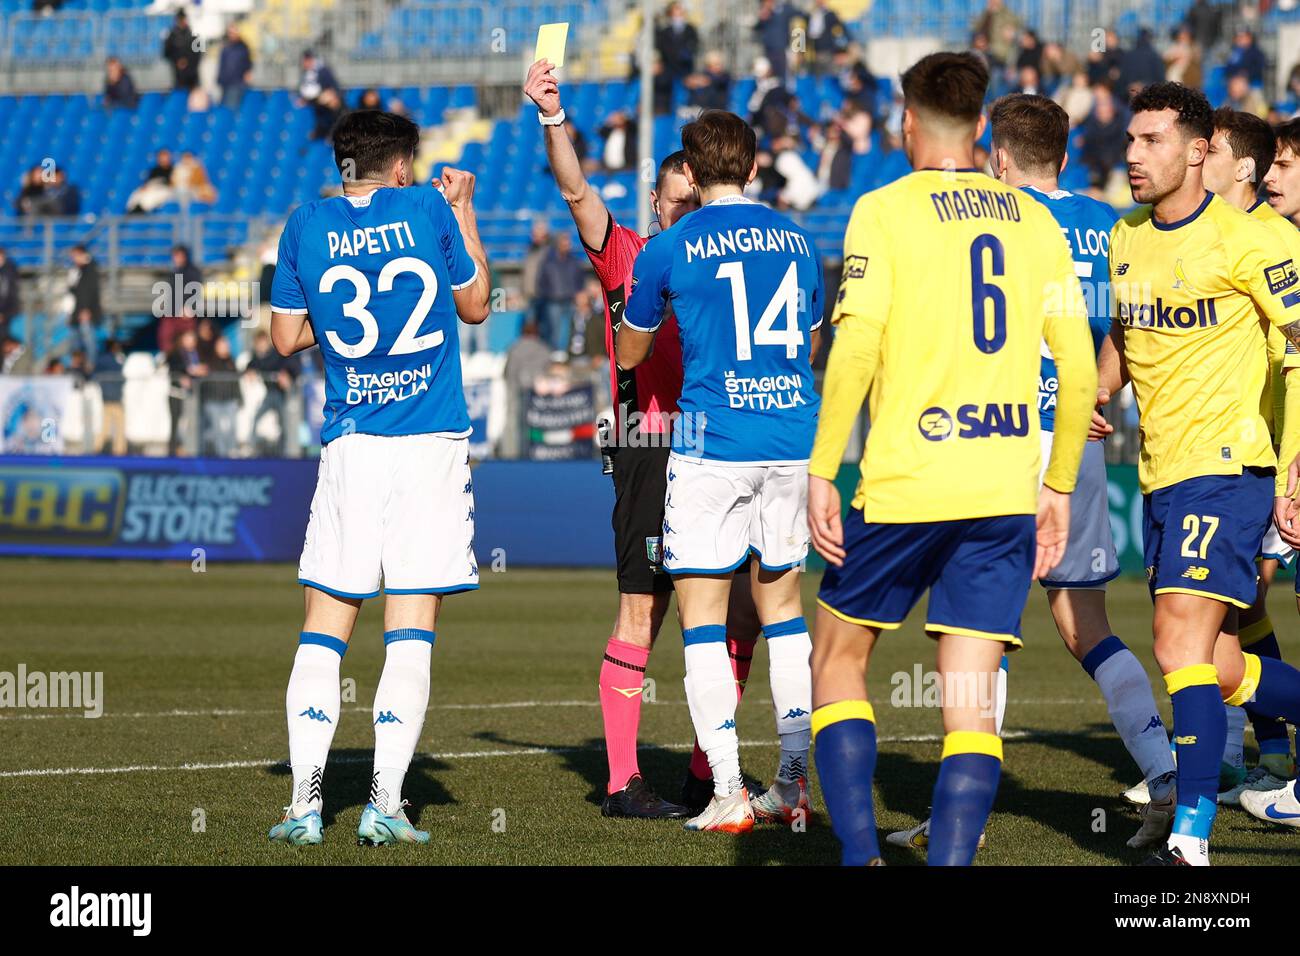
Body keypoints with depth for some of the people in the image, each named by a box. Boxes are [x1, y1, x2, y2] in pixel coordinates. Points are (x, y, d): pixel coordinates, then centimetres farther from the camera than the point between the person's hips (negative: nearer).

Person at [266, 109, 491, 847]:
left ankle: (305, 802, -2)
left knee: (326, 626, 6)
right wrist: (464, 211, 23)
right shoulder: (429, 210, 0)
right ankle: (385, 804, -6)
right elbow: (475, 306, 13)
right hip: (433, 448, -1)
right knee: (412, 630, 0)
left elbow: (286, 338, 10)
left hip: (351, 448, 1)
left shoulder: (307, 227, 3)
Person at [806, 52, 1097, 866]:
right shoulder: (1035, 221, 10)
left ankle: (860, 855, 4)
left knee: (839, 654, 15)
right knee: (972, 700, 4)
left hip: (905, 486, -3)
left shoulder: (885, 211, -2)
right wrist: (1059, 487, 15)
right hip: (1007, 492, 3)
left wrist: (822, 472, -6)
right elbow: (1079, 366, 7)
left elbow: (856, 347, -12)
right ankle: (951, 862, -7)